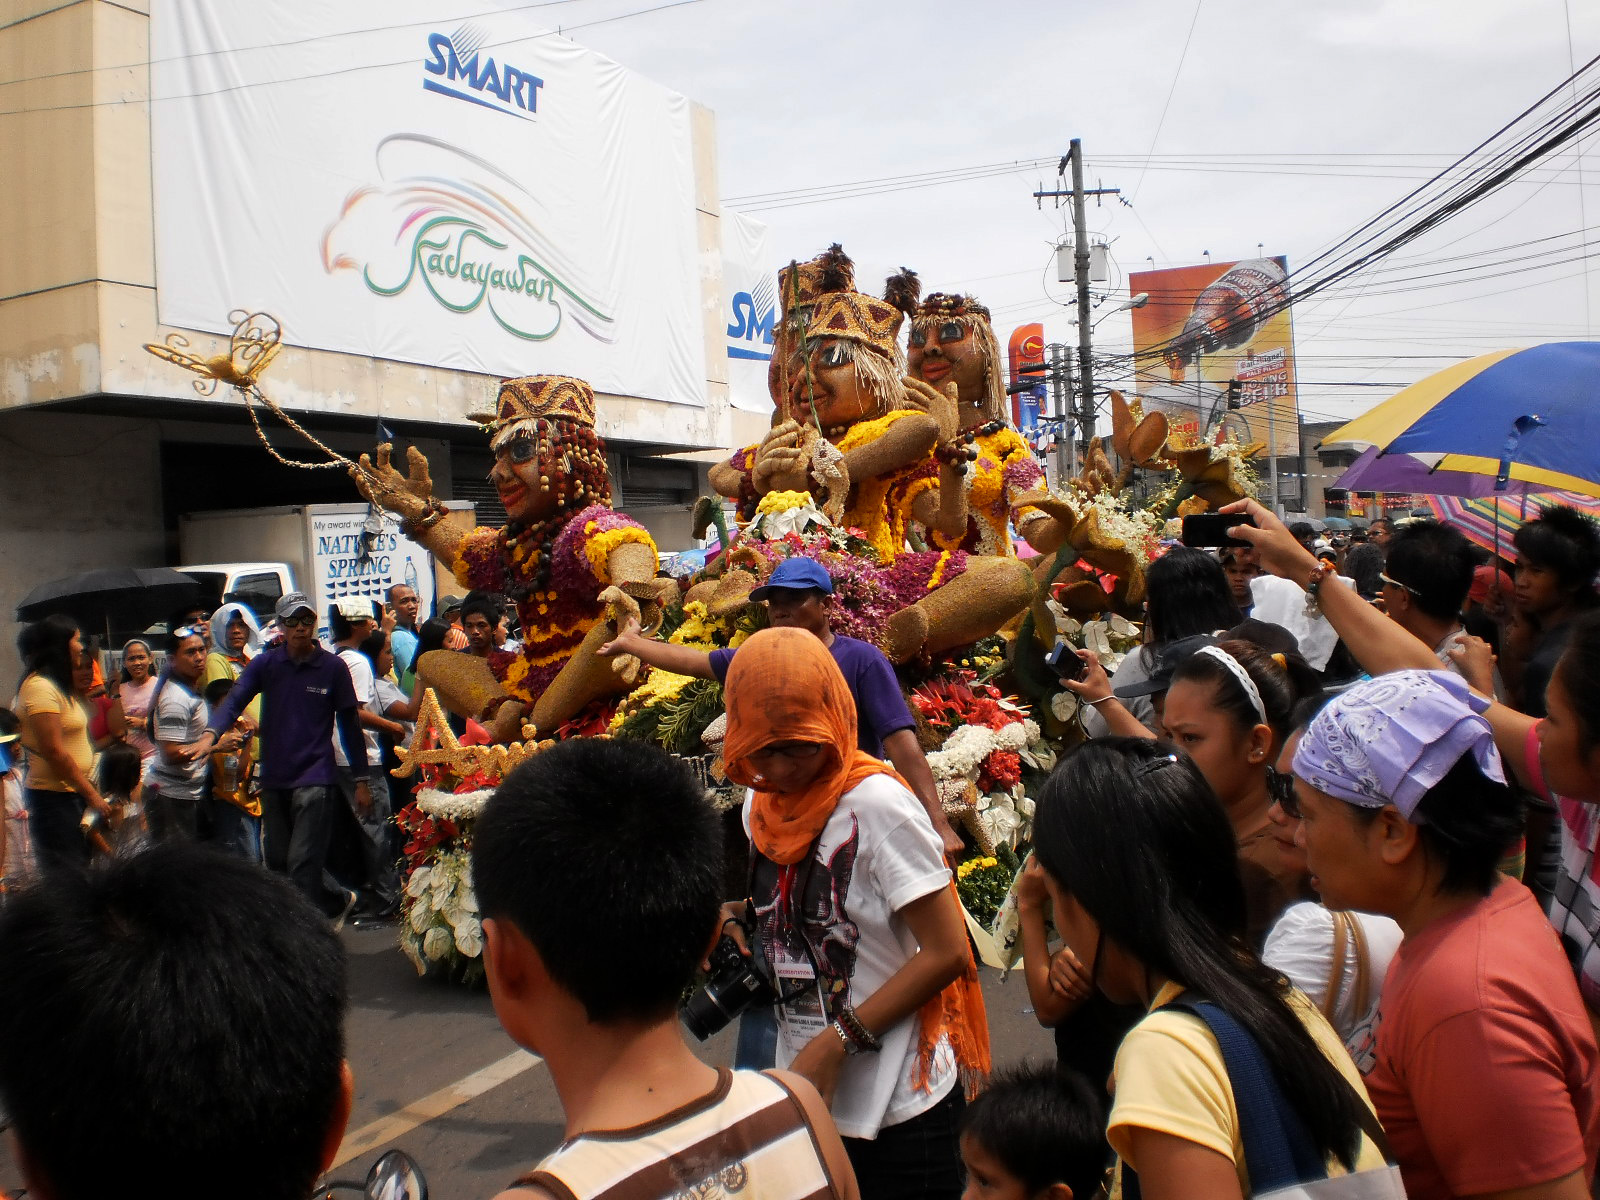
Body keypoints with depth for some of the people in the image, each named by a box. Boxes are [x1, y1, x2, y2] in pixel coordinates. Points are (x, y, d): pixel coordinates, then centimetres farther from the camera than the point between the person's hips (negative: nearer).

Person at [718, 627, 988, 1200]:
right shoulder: (761, 802, 3)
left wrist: (836, 1042, -19)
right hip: (806, 1092, 6)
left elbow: (947, 952, -19)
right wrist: (740, 913, -4)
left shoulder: (875, 803, -18)